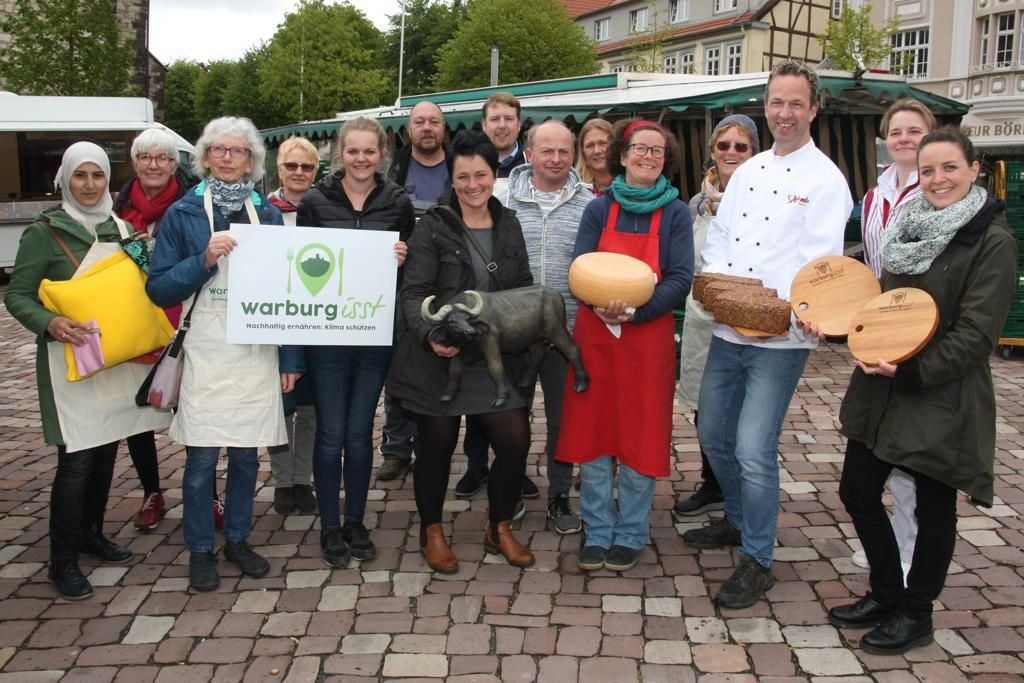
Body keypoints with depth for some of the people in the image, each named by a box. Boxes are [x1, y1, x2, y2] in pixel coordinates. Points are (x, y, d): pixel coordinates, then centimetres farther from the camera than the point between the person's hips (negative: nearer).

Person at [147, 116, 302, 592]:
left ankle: (237, 539, 27)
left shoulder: (267, 213, 7)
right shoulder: (183, 213, 1)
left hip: (256, 353, 2)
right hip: (205, 353, -2)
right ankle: (200, 549, 18)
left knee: (246, 454, 10)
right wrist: (205, 259, -17)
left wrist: (291, 357, 3)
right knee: (202, 458, 1)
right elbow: (159, 288, -2)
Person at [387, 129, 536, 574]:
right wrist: (430, 336, -26)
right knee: (437, 446, 7)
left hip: (493, 358, 4)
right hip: (438, 359, -3)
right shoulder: (432, 227, -4)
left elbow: (524, 287, 16)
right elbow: (414, 292, -10)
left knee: (515, 441, -2)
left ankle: (499, 529, 22)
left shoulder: (509, 225, 10)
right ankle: (431, 532, 30)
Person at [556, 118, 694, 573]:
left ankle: (631, 534, 18)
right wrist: (601, 305, -21)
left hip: (648, 335, -1)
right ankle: (597, 532, 19)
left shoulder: (675, 213, 1)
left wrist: (635, 311, -20)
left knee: (640, 436, 4)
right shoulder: (599, 208, 5)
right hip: (594, 334, 2)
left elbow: (681, 278, -5)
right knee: (593, 433, 5)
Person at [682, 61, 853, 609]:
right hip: (728, 331, 7)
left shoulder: (825, 179, -6)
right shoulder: (747, 171, 14)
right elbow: (718, 234, 14)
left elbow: (821, 261, -15)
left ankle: (756, 561, 9)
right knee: (713, 434, 16)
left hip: (780, 338, -7)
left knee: (754, 450, -9)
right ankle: (738, 521, 40)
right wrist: (715, 277, -7)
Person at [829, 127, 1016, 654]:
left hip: (941, 397, -7)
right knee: (857, 490, 10)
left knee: (932, 507, 8)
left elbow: (975, 333, -15)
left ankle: (915, 613, 27)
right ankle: (886, 594, 31)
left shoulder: (992, 241, -10)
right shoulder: (911, 228, 10)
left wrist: (911, 371, -21)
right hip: (882, 389, 7)